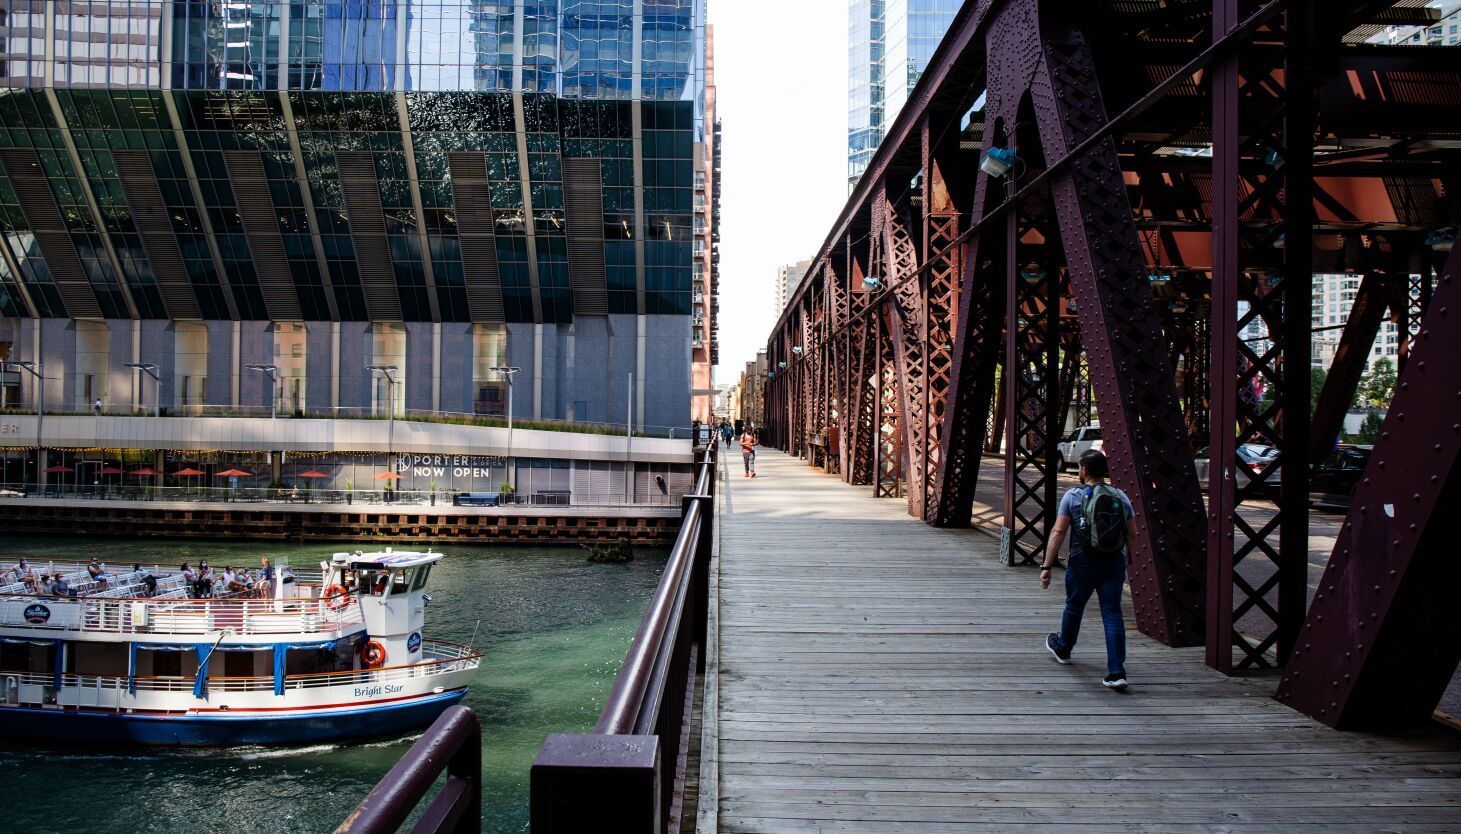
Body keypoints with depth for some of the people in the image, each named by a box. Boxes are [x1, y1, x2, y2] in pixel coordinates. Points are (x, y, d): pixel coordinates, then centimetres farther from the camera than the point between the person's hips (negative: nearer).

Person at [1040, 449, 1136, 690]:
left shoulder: (1073, 496, -7)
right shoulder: (1121, 497, 3)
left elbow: (1058, 532, -12)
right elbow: (1132, 535, 8)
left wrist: (1046, 566, -10)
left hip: (1083, 563, -2)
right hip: (1114, 564, 2)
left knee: (1074, 607, 19)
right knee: (1112, 614, 1)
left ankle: (1063, 649, 43)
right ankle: (1117, 672, -6)